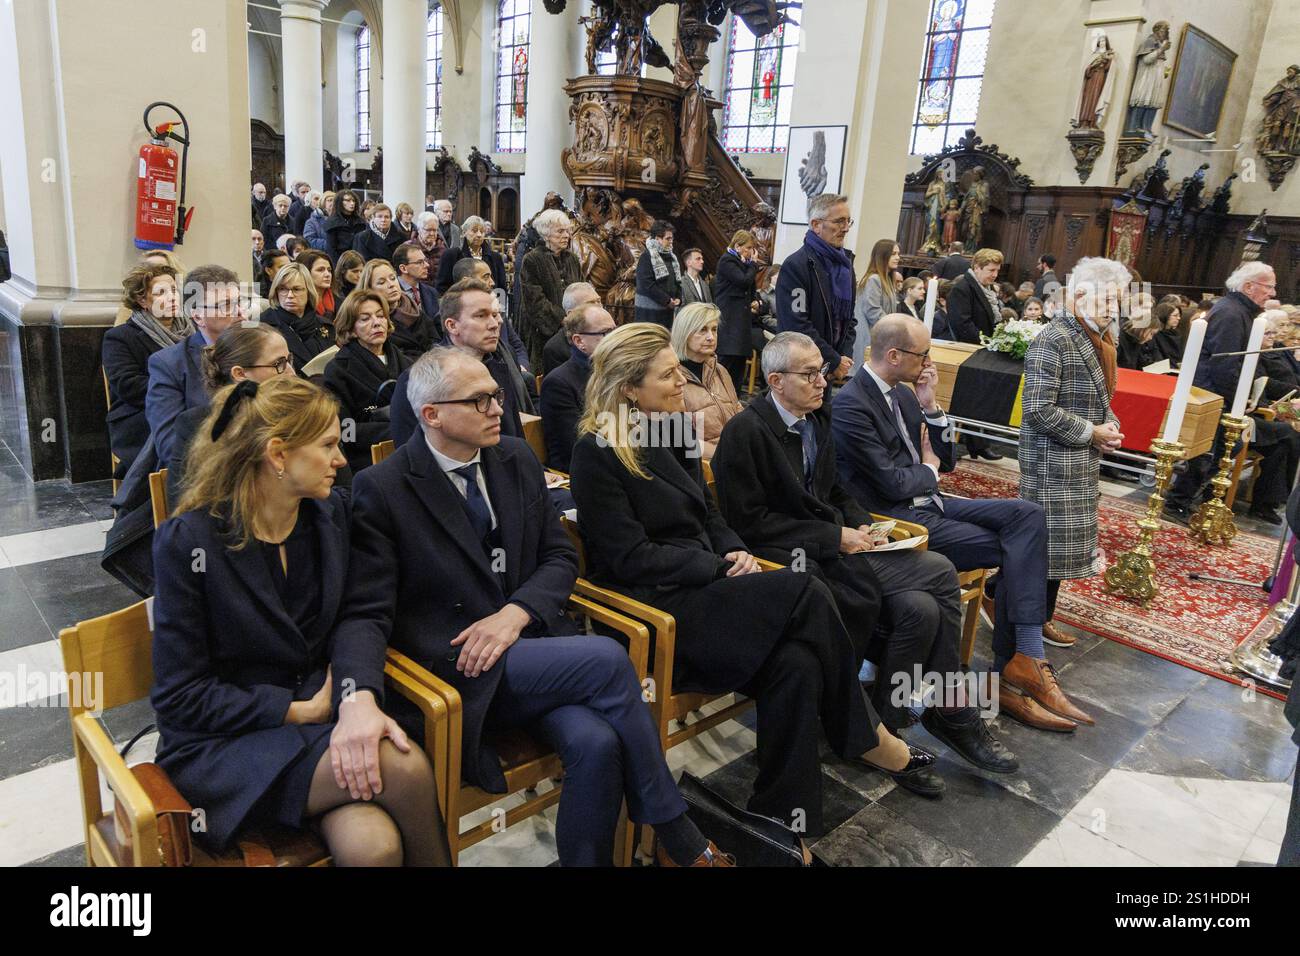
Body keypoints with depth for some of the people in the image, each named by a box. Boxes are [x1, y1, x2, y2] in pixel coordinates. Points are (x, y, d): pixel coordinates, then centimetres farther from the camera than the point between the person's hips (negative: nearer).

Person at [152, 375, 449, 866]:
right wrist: (301, 711, -15)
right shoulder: (187, 540, -13)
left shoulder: (331, 513, 1)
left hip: (318, 715, 4)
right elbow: (179, 695, -10)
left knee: (373, 842, -27)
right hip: (221, 745, -4)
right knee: (404, 767, -27)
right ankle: (434, 858, -1)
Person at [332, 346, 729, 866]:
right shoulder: (381, 489, -9)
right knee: (606, 659, -25)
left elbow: (560, 557, 9)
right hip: (459, 669, -4)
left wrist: (514, 614, -12)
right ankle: (673, 834, -6)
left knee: (597, 743, -26)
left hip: (529, 642, 4)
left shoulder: (518, 459, 7)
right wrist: (359, 699, -33)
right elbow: (366, 612, -13)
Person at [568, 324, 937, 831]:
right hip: (654, 603, -7)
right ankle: (866, 738, -2)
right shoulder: (598, 452, -10)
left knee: (796, 664, -22)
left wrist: (735, 551, -3)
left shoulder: (671, 429, 11)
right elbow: (631, 557, -15)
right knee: (807, 592, -22)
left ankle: (783, 817, -7)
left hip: (701, 585, 7)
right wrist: (720, 567, -15)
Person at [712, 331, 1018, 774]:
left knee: (922, 608, -17)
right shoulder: (745, 431, -11)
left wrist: (861, 526, 1)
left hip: (838, 546, 7)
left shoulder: (816, 421, 13)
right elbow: (751, 522, -15)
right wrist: (835, 536, -15)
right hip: (794, 556, -7)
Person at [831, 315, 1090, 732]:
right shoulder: (851, 405, -16)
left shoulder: (902, 394, 11)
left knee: (1027, 514, -10)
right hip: (897, 520, -8)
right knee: (1013, 551, -15)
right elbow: (892, 483, -19)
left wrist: (930, 407, 0)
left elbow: (946, 461, 13)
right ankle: (1023, 662, 1)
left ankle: (1023, 662, -14)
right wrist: (929, 468, 1)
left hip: (928, 502, 9)